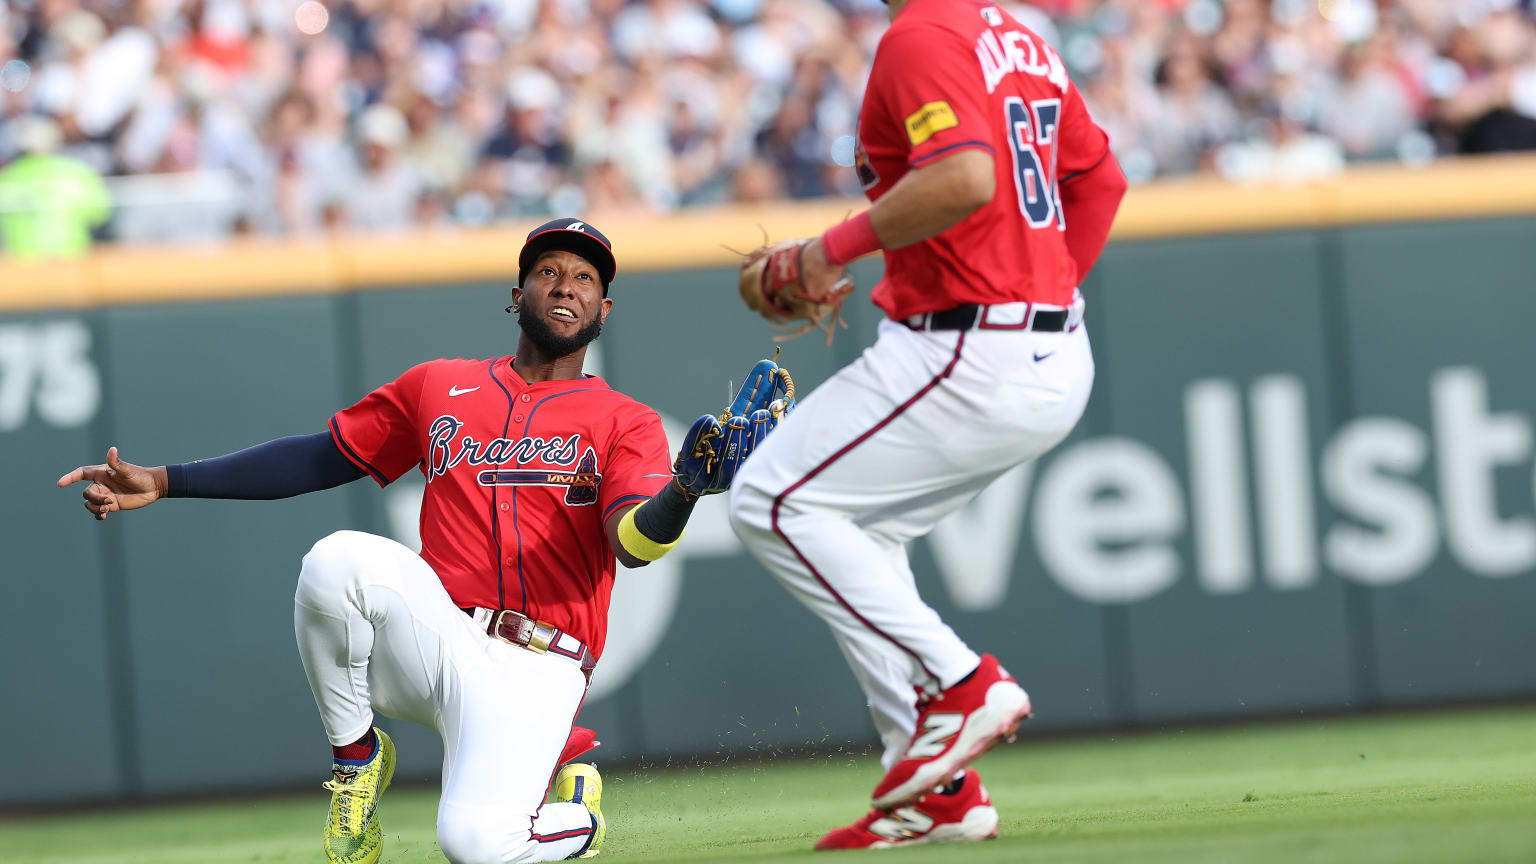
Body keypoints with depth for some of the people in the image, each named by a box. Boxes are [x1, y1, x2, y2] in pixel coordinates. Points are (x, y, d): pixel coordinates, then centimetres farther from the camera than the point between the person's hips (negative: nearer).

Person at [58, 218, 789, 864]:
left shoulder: (626, 423, 8)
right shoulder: (439, 388, 17)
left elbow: (636, 545, -9)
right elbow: (320, 457, 20)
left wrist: (685, 487, -34)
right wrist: (160, 483, 14)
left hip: (532, 673, -3)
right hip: (433, 641, 3)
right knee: (338, 560, -30)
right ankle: (354, 757, -4)